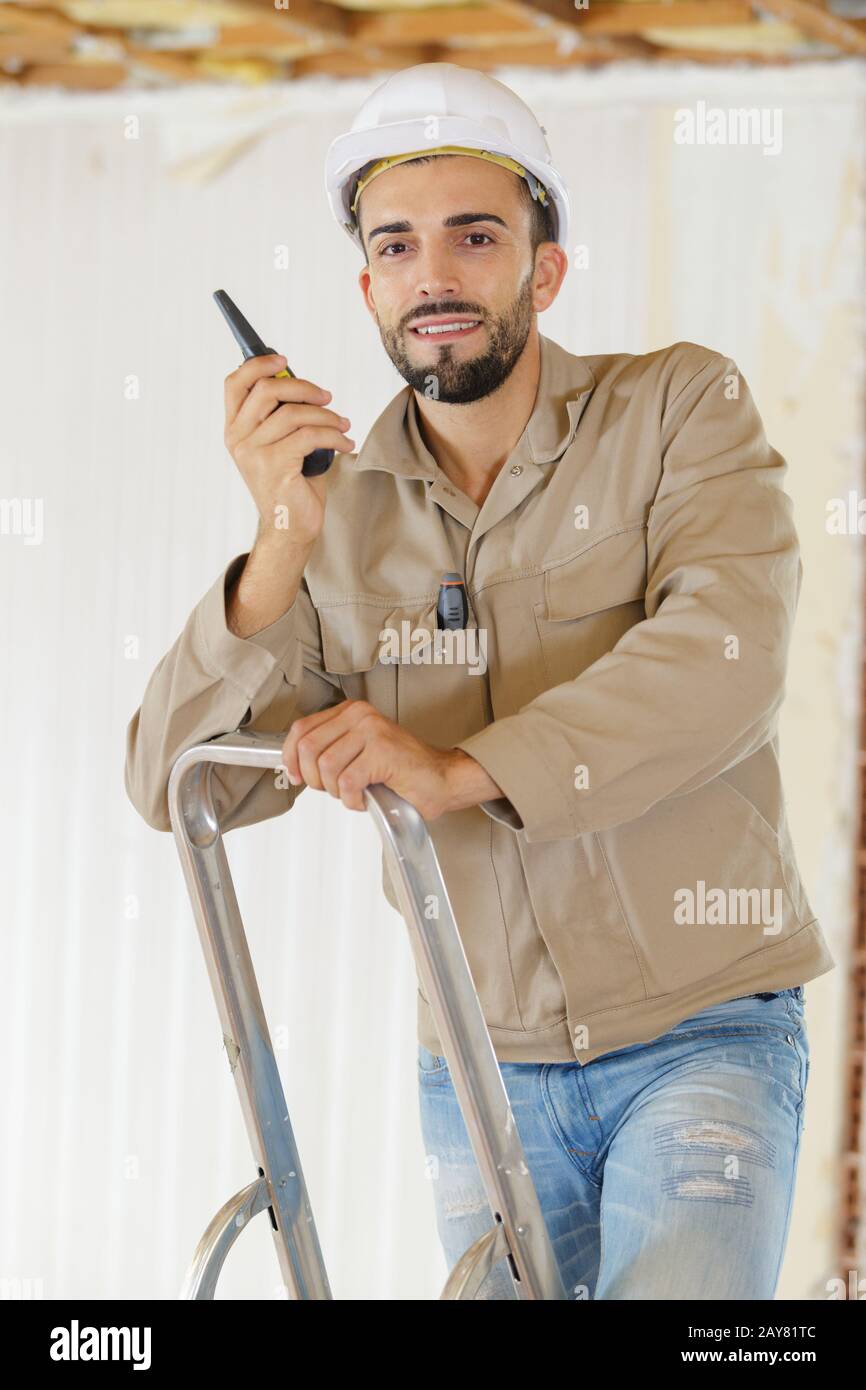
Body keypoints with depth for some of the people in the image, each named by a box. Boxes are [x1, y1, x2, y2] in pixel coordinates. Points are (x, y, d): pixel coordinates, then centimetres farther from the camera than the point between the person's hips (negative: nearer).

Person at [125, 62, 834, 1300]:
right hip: (484, 1067, 3)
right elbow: (177, 787, -3)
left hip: (700, 1027, -3)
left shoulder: (682, 409, -3)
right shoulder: (338, 510, 4)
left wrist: (458, 769, -30)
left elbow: (726, 654, -20)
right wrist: (280, 552, -18)